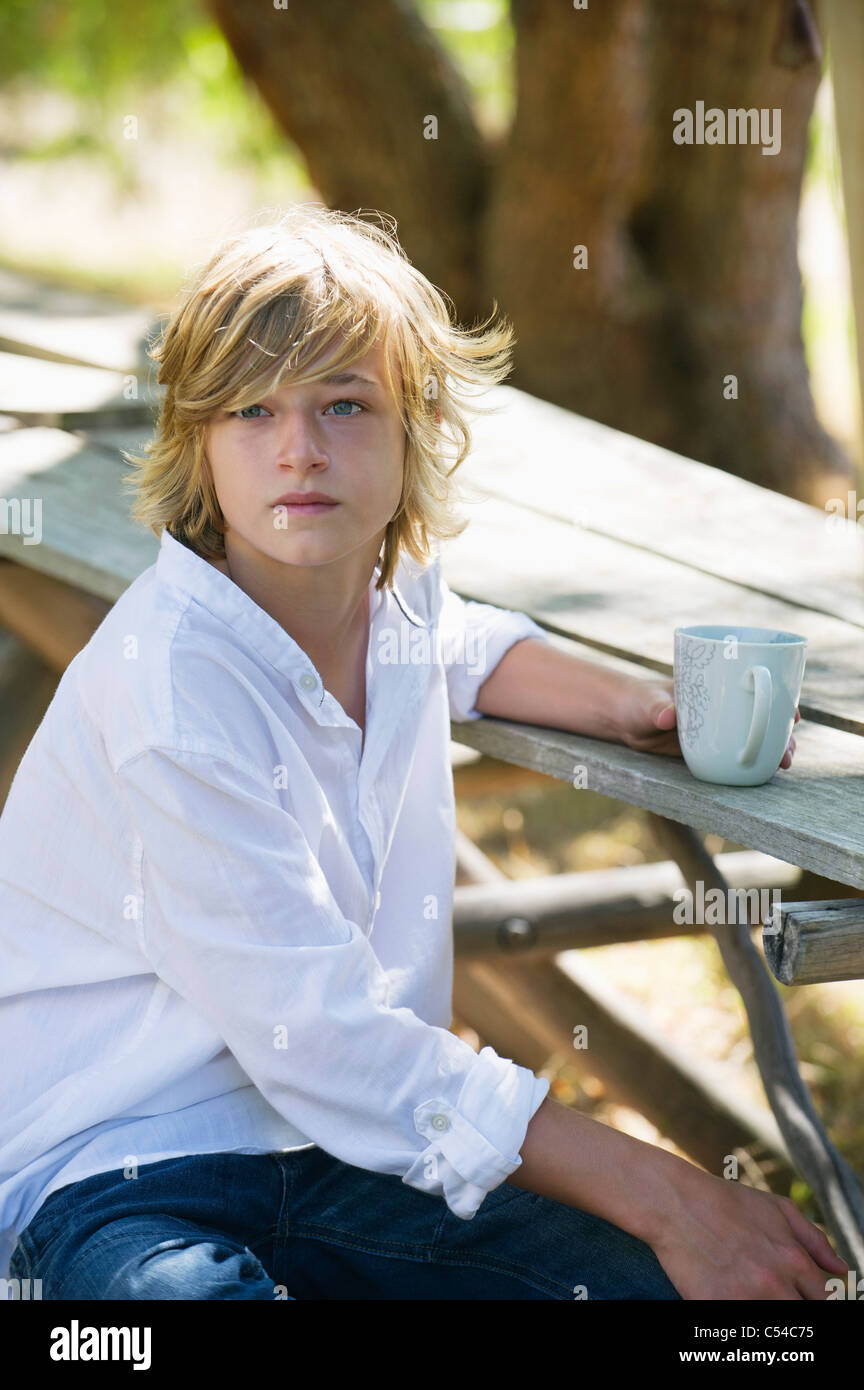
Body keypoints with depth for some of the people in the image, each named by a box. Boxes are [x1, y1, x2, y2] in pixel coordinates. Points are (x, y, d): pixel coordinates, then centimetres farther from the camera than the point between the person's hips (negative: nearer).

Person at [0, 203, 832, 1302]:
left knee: (655, 1282, -13)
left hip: (345, 1137, 7)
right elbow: (317, 1035, -26)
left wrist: (625, 703, 8)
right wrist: (663, 1197, -25)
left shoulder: (395, 585, 2)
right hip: (115, 1179, -7)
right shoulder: (173, 683, -22)